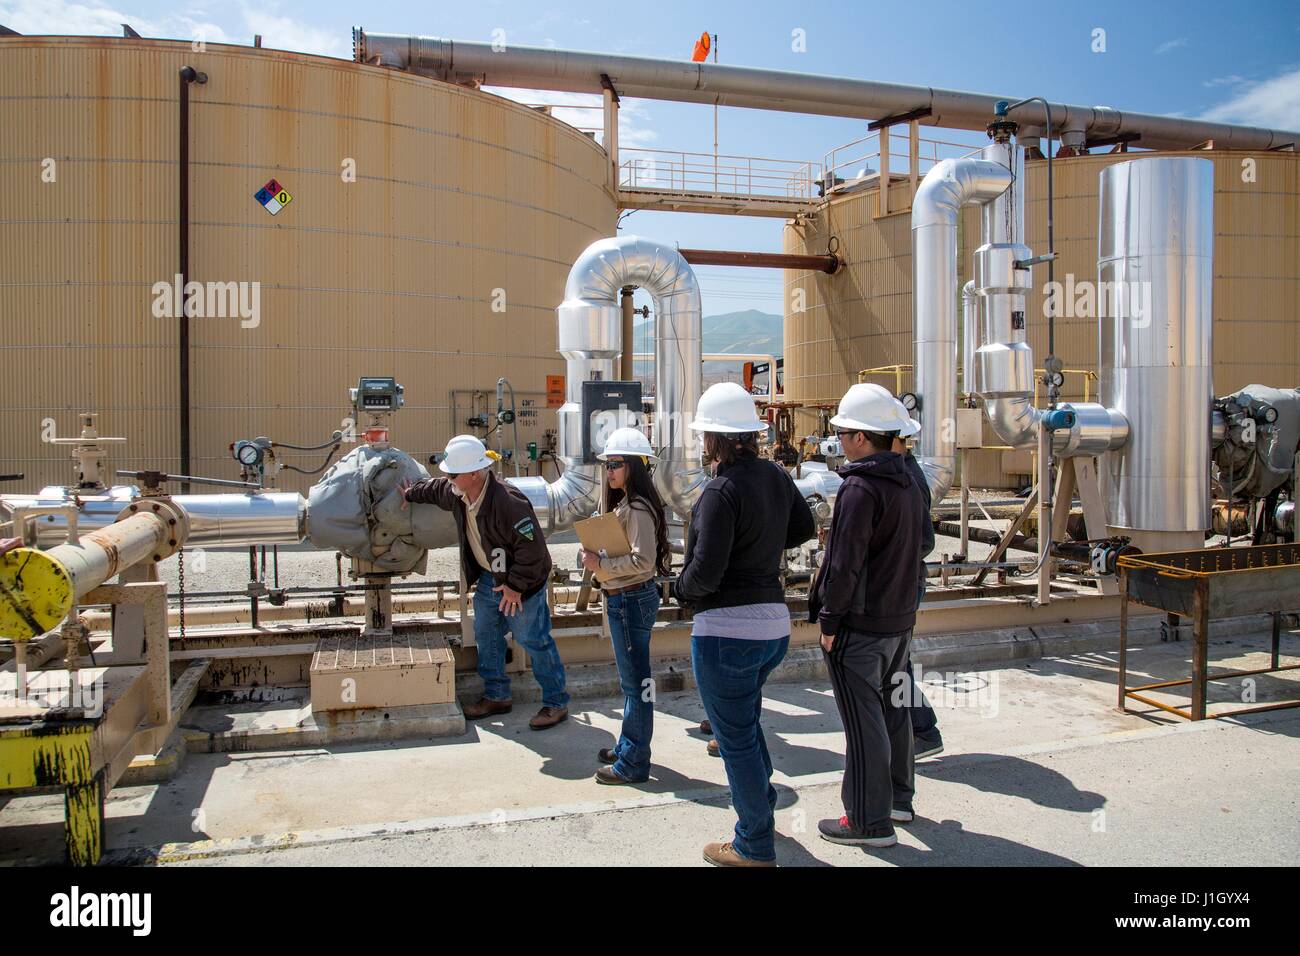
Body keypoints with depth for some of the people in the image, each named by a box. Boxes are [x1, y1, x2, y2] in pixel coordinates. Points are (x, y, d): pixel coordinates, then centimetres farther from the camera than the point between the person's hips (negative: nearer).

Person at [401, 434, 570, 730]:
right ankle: (497, 697, 34)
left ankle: (556, 703, 13)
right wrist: (411, 493, 37)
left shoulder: (508, 501, -33)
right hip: (487, 578, 9)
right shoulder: (457, 493, -5)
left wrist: (516, 585, -24)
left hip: (522, 583, -9)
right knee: (486, 637, 17)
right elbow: (435, 490, 21)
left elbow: (532, 547, -30)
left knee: (534, 641, 0)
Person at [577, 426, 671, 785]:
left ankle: (633, 763, 11)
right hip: (623, 598, 10)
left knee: (635, 680, 0)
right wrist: (595, 557, 3)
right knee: (632, 678, 20)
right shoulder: (624, 502, 12)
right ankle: (629, 746, 34)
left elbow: (642, 560, -26)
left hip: (631, 600, -10)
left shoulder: (638, 508, -19)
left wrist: (600, 563, -21)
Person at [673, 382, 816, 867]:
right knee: (746, 722, 28)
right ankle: (762, 811, 44)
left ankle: (755, 848, 21)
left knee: (736, 738, 7)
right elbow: (803, 528, 21)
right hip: (774, 622, 8)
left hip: (726, 629, -8)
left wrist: (681, 587, -1)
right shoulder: (776, 476, 4)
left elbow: (705, 572, -22)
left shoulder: (722, 490, -20)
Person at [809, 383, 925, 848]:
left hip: (859, 625, -9)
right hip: (899, 618, 9)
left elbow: (845, 562, -22)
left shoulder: (860, 488, -20)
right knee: (892, 707, 20)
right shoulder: (907, 483, 9)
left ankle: (870, 821, 9)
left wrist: (829, 619, -14)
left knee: (863, 721, 0)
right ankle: (897, 798, 34)